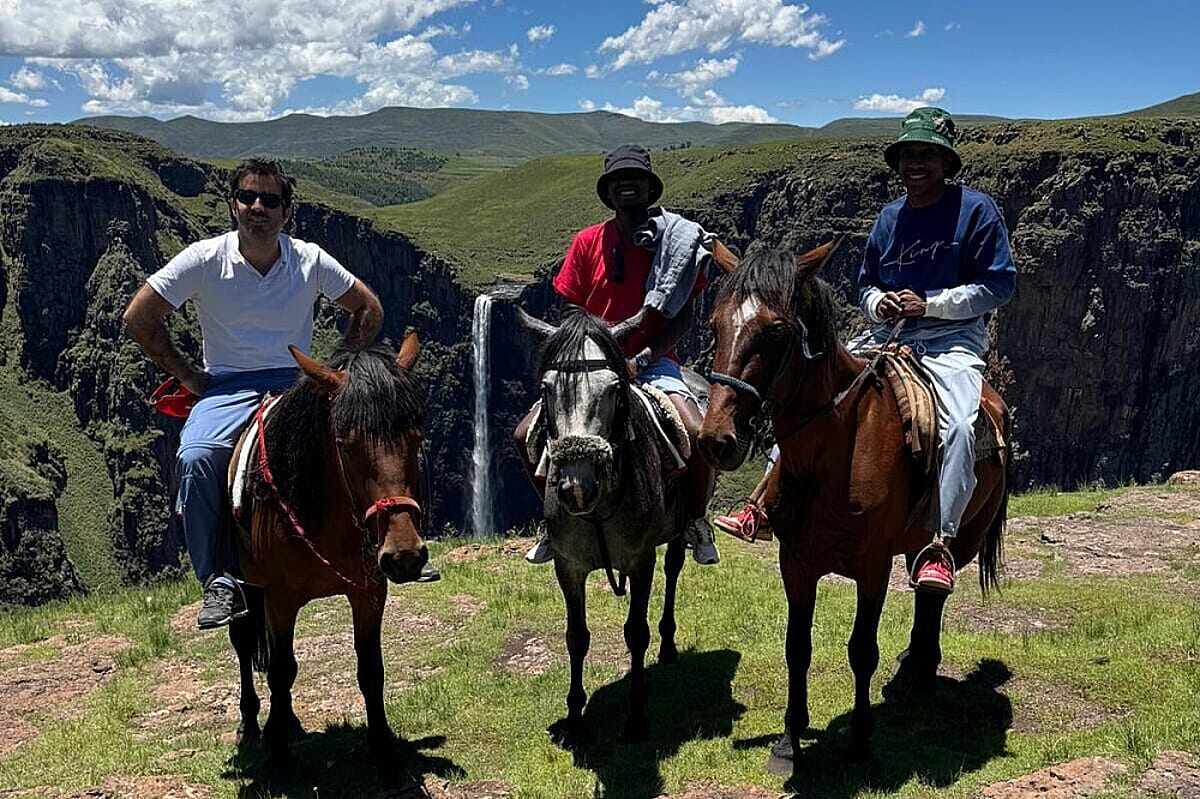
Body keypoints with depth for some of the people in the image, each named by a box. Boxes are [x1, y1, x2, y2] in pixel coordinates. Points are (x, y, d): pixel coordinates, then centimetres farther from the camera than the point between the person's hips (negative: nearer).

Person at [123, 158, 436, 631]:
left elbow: (368, 309, 12)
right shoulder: (204, 260, -4)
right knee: (194, 458, -32)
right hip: (227, 388, -1)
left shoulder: (311, 261, 0)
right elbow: (139, 317, 3)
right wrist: (184, 374, 0)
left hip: (298, 385, 1)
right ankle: (220, 582, -19)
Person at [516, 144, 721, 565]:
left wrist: (641, 360, -16)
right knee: (525, 436, -11)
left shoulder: (675, 242, 0)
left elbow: (683, 319, -3)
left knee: (700, 436, -28)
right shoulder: (588, 242, 5)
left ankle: (696, 520, 3)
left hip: (654, 364, -2)